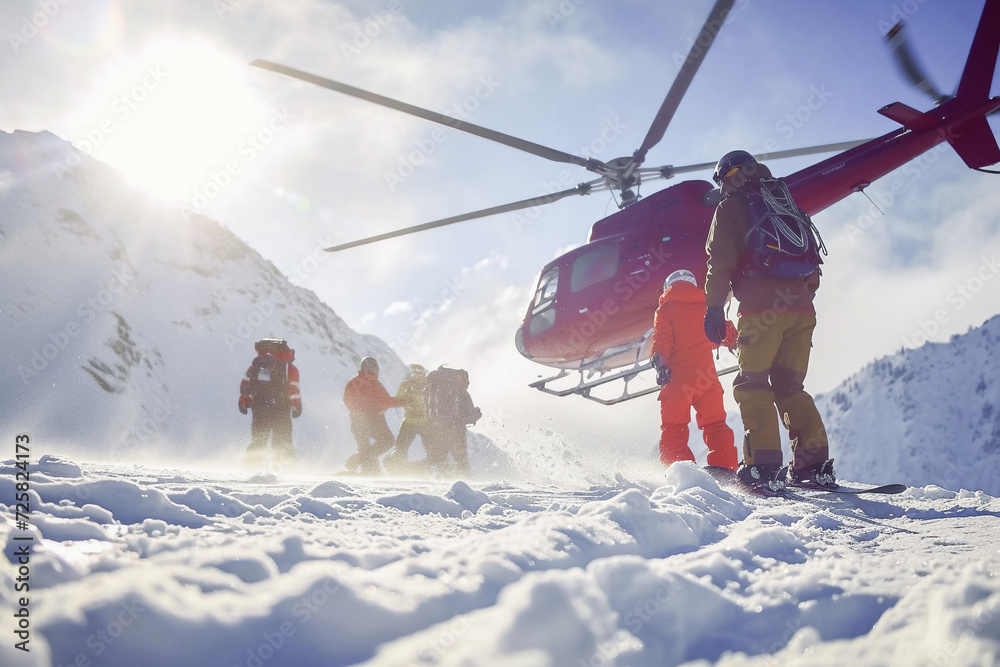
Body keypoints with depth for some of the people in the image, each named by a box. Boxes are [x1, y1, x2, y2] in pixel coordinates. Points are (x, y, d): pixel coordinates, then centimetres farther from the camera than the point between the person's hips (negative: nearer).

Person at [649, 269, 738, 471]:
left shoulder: (665, 310, 6)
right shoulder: (706, 309, 16)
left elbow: (661, 338, -11)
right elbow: (729, 336, 20)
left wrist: (658, 361, -20)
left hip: (677, 377, -3)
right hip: (707, 377, 3)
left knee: (673, 428, 2)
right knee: (715, 425, 12)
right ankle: (724, 469, 0)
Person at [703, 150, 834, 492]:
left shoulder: (729, 207, 8)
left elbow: (720, 261, -3)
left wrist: (714, 307, -3)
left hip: (761, 308, -6)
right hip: (802, 308, 6)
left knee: (752, 385, -3)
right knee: (790, 386, 11)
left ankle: (763, 467, -14)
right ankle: (814, 464, 3)